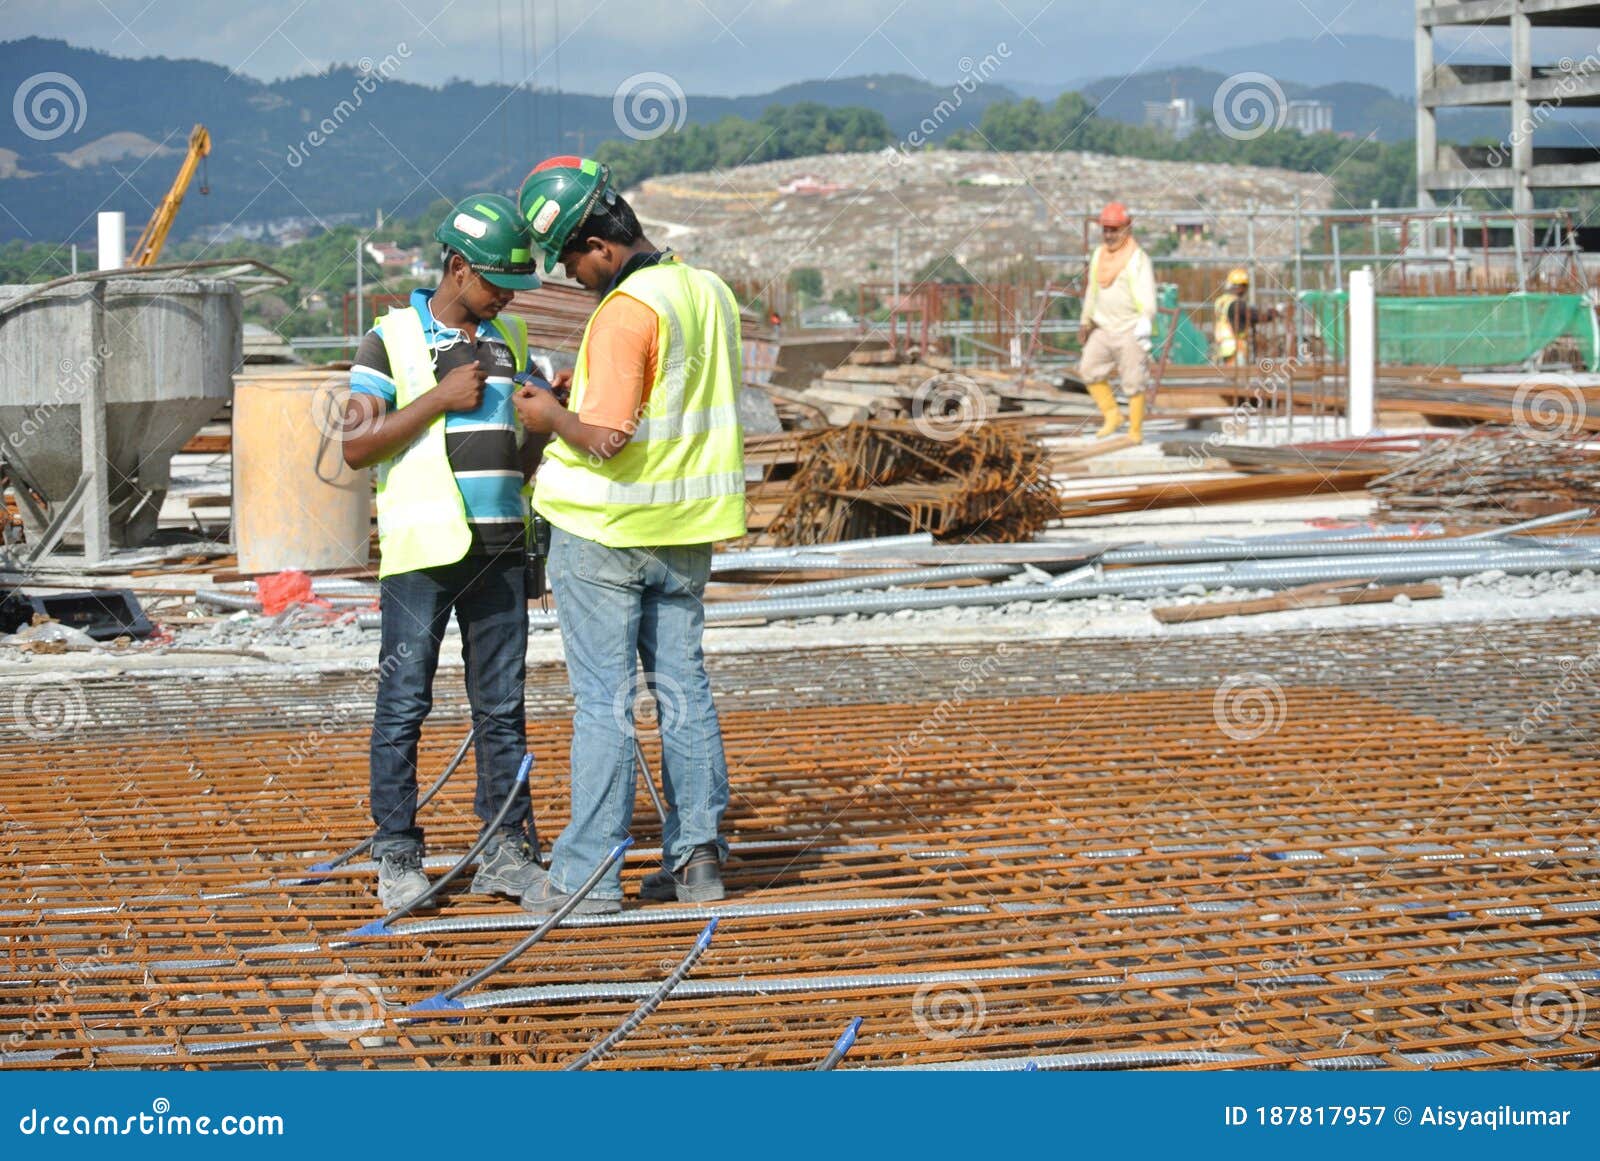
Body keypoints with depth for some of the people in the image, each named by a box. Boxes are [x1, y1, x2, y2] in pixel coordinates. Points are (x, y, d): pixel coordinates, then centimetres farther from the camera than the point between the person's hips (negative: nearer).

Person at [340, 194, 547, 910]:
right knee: (404, 704, -2)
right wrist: (440, 398, -12)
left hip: (500, 548, 5)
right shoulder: (393, 338, -1)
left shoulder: (509, 340, 15)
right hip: (421, 549, -5)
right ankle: (398, 859, 4)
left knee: (501, 705, 5)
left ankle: (504, 853, 10)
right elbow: (357, 446, -8)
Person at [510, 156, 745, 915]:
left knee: (602, 701, -2)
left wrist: (551, 417, -7)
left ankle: (588, 873, 2)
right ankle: (696, 855, 14)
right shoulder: (710, 292, 7)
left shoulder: (625, 312, -20)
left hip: (606, 533, -8)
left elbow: (606, 439, -25)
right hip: (686, 529, 8)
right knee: (684, 689, 12)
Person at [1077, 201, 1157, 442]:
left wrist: (1145, 324, -28)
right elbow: (1092, 289, 21)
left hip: (1130, 330, -6)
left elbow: (1147, 296, -17)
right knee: (1089, 369, -3)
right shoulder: (1099, 254, 10)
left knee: (1132, 381, -3)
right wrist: (1085, 321, 22)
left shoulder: (1137, 257, -11)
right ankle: (1112, 415, 11)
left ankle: (1136, 431, 7)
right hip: (1103, 329, 7)